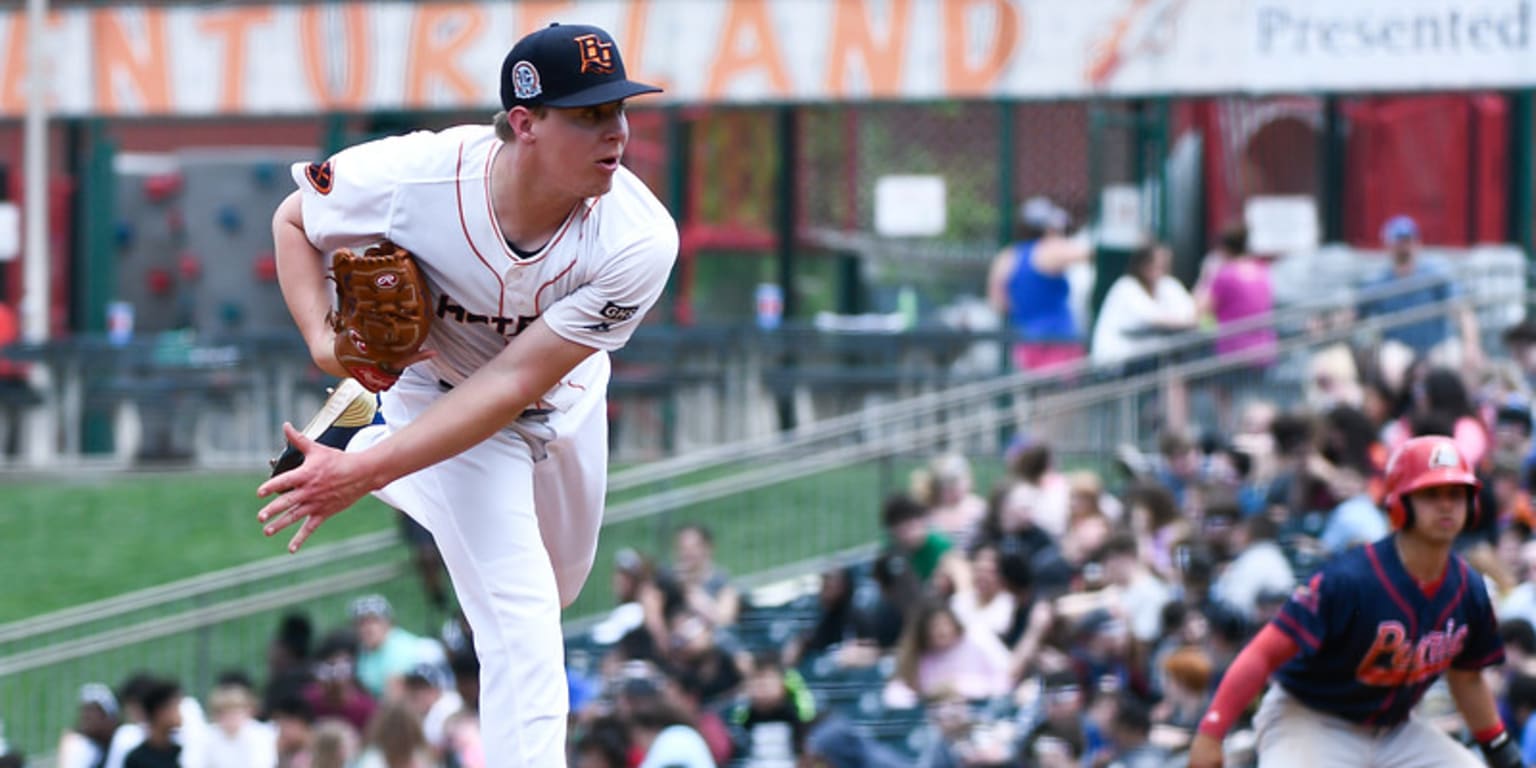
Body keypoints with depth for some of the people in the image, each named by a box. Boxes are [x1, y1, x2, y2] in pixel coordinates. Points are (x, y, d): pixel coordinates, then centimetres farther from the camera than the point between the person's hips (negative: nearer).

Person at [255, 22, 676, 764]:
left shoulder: (637, 242, -35)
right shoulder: (412, 176, -36)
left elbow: (514, 384, -36)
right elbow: (294, 221, -12)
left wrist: (364, 472, -43)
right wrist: (323, 340, -31)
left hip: (567, 399, 3)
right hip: (439, 386, -3)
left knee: (559, 585, 26)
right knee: (522, 626, -15)